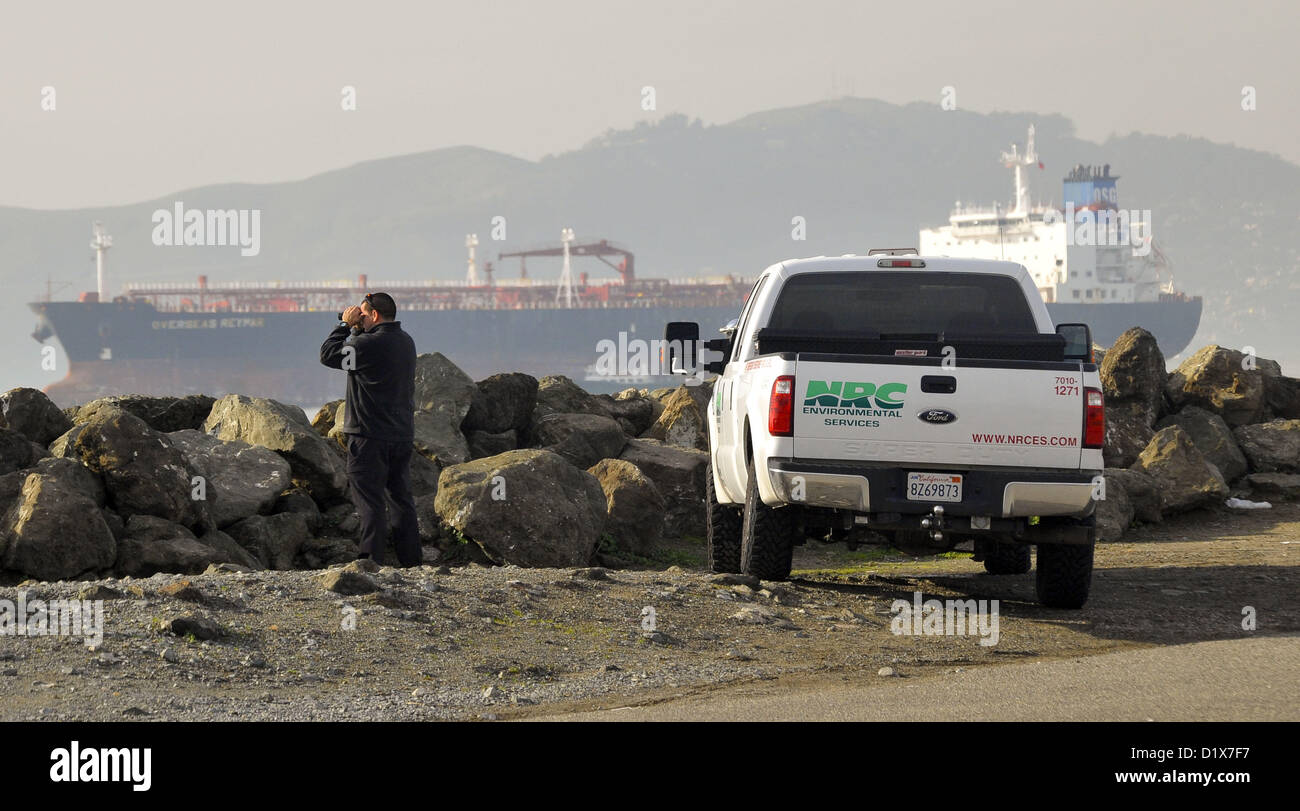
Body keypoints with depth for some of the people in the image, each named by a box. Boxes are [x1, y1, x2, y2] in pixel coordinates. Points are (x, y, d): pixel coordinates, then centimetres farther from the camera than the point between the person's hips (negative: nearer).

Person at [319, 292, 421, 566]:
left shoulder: (369, 344, -17)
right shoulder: (405, 341, 10)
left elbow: (328, 355, -9)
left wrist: (346, 325, 0)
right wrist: (357, 329, 11)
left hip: (371, 435, -8)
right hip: (403, 434, 8)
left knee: (370, 501, -6)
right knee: (402, 498, 14)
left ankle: (371, 561, -10)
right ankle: (410, 559, 16)